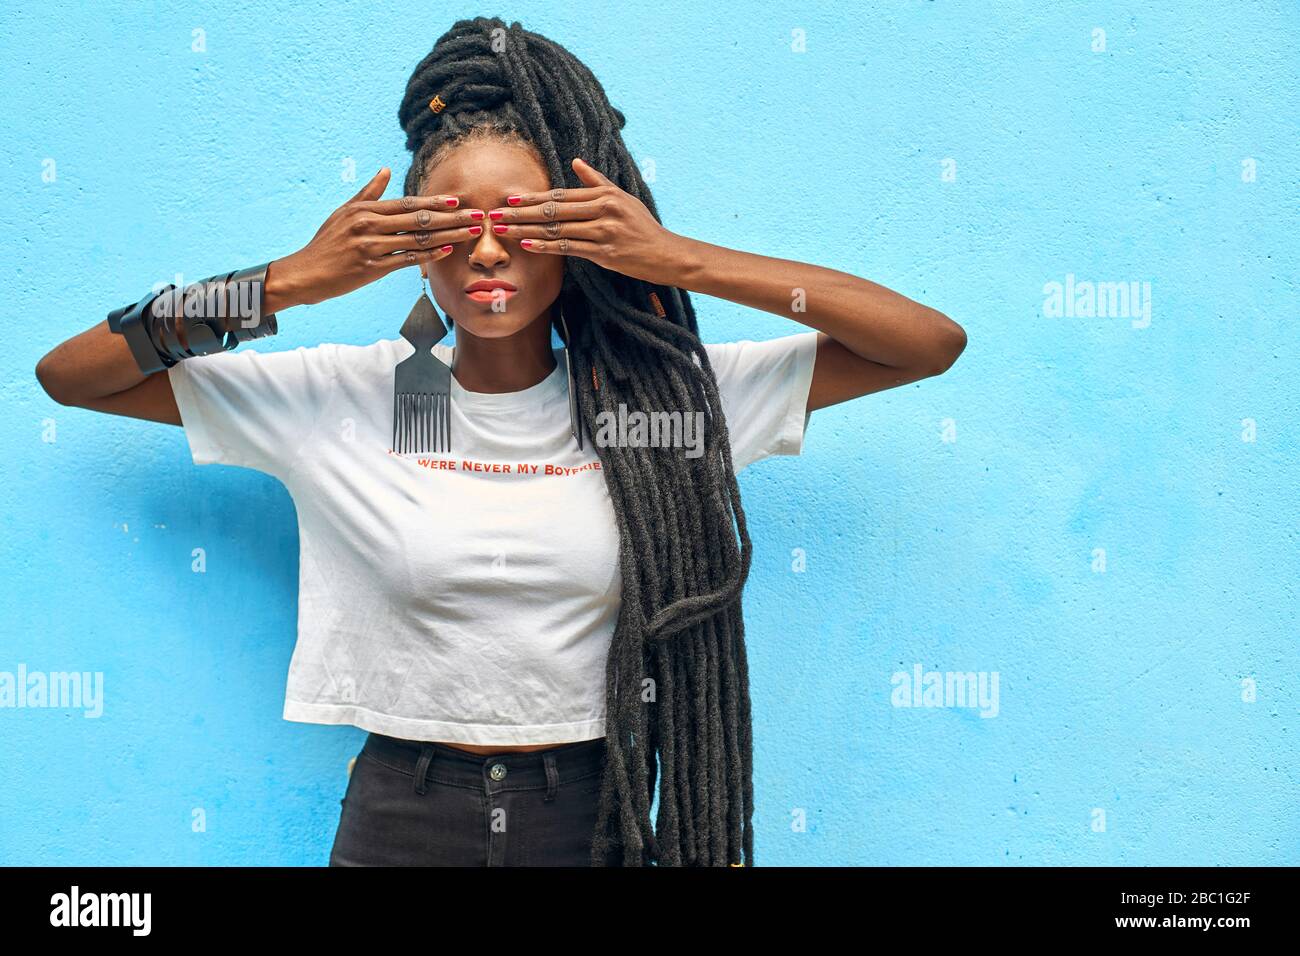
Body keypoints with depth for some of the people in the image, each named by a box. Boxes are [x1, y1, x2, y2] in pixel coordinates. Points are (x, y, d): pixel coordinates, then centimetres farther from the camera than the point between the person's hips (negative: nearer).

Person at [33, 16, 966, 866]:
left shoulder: (658, 392, -8)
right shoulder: (344, 396, -7)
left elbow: (931, 343, -10)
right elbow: (70, 374, -4)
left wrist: (684, 262, -18)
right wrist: (292, 281, -16)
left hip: (594, 821, 1)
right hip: (398, 823, 0)